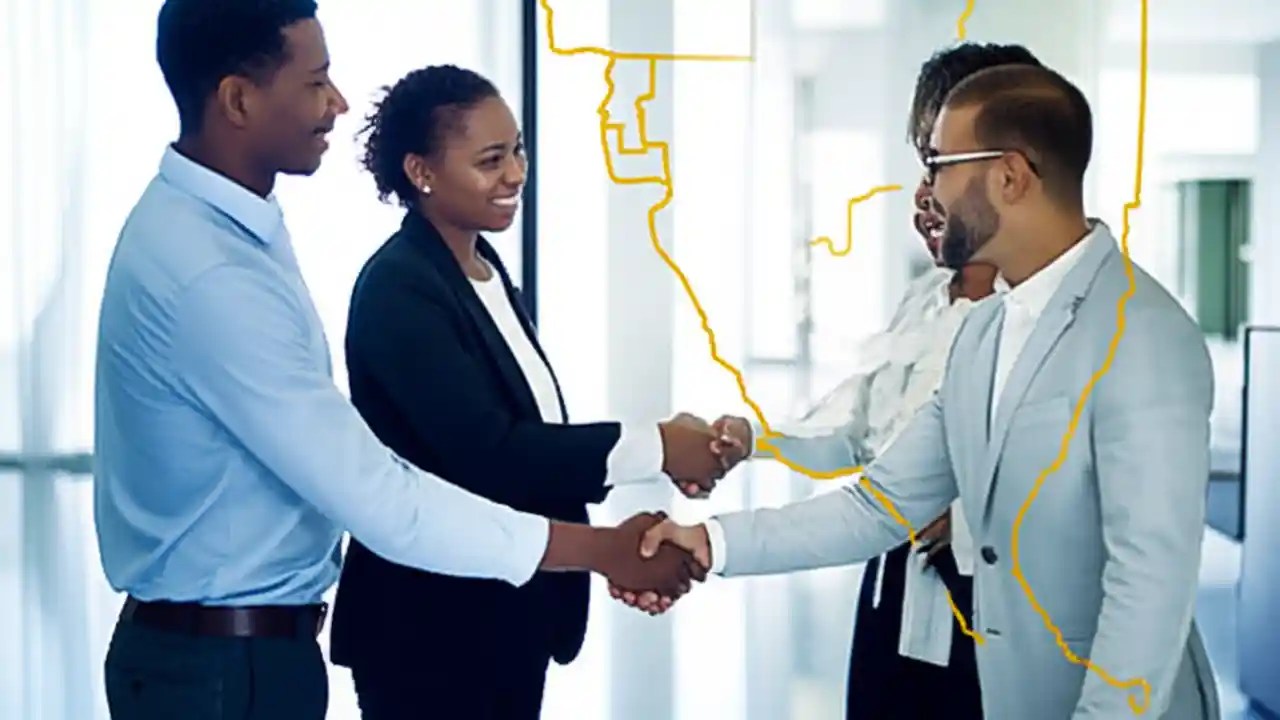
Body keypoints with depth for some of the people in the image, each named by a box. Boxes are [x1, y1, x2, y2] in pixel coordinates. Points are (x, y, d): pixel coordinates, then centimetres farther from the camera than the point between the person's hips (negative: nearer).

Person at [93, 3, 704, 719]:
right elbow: (375, 496, -26)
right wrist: (602, 549, -20)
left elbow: (333, 452, 9)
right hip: (223, 663, -9)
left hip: (258, 638, 9)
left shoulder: (226, 224, 5)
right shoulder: (210, 274, -26)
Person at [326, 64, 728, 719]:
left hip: (512, 616, 8)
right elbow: (483, 450, -25)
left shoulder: (484, 266, 10)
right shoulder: (397, 289, -17)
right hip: (429, 629, -8)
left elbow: (528, 431, 10)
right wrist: (654, 448, -23)